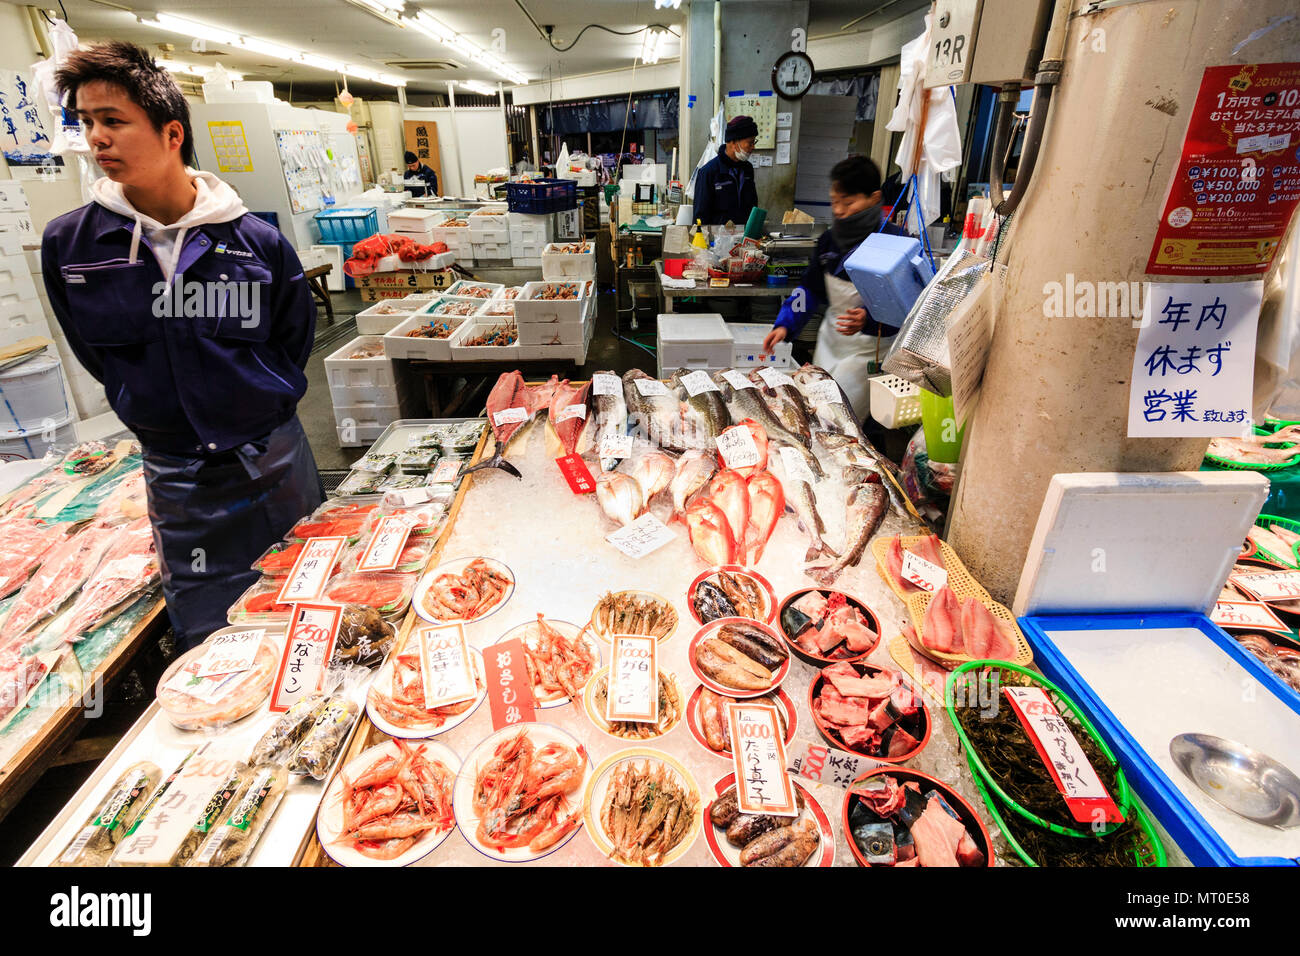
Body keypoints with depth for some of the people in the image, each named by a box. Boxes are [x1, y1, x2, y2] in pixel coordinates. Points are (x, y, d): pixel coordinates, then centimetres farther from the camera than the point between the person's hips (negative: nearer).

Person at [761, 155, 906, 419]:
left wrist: (869, 319, -36)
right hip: (830, 339, 6)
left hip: (869, 348, -6)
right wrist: (785, 325, -3)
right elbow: (811, 288, 10)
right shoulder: (830, 239, 3)